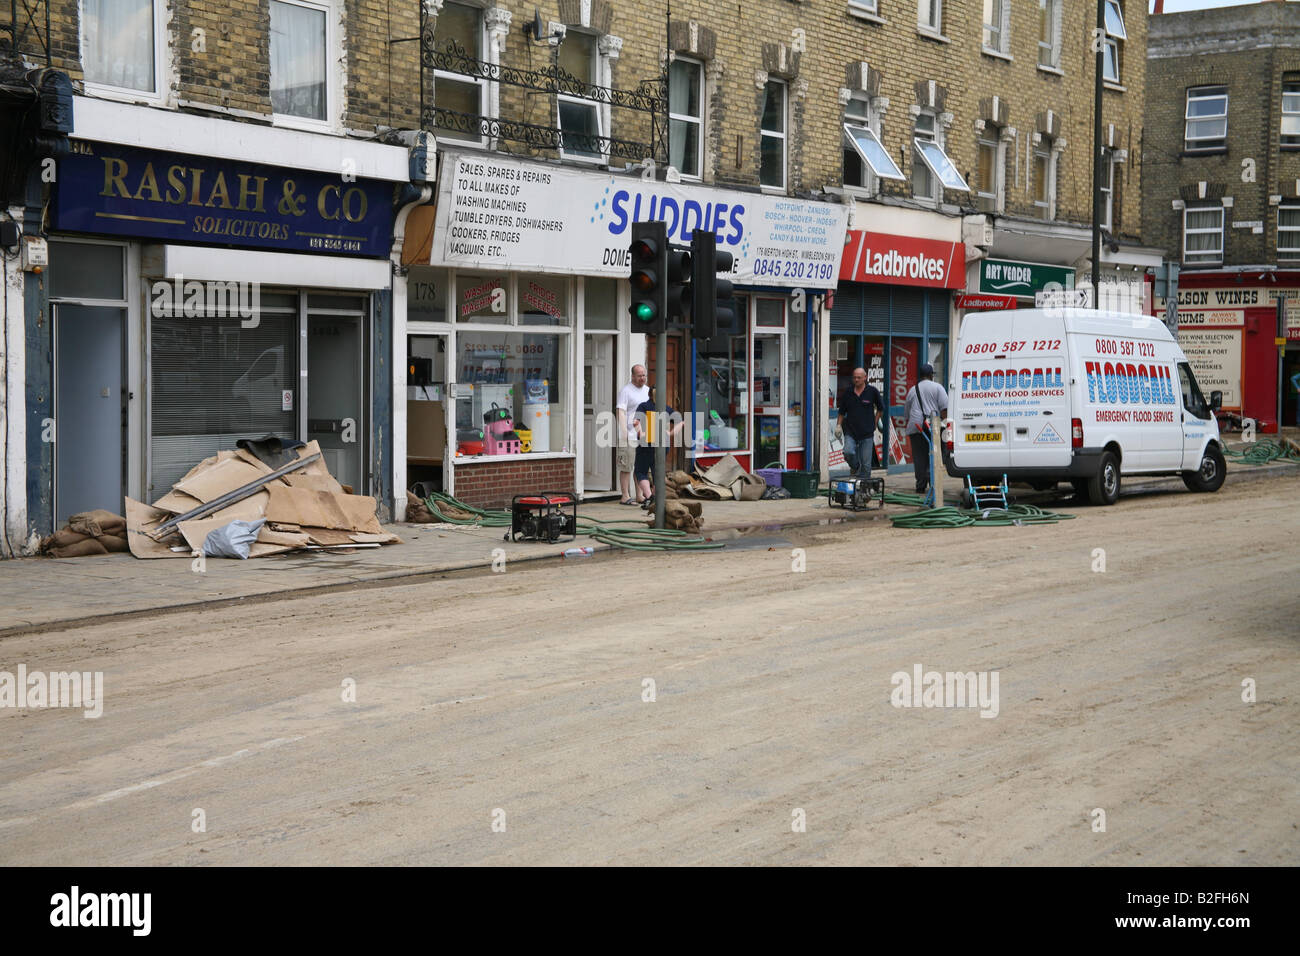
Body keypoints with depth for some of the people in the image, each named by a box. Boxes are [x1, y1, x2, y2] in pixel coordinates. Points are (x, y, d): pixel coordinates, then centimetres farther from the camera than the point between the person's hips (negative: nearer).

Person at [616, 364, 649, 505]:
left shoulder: (647, 390, 16)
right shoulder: (626, 391, -7)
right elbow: (621, 412, -13)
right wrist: (624, 432, -21)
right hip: (629, 435, -7)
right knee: (626, 467, -6)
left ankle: (639, 496, 14)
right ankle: (626, 496, -4)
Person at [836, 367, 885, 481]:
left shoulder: (872, 391, -1)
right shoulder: (847, 392, 5)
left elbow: (880, 409, 12)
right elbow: (842, 412, 14)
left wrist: (875, 423, 8)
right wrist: (838, 425, 3)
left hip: (867, 433, -1)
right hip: (850, 431, 1)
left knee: (865, 463, -2)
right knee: (848, 452, -20)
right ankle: (855, 467, 13)